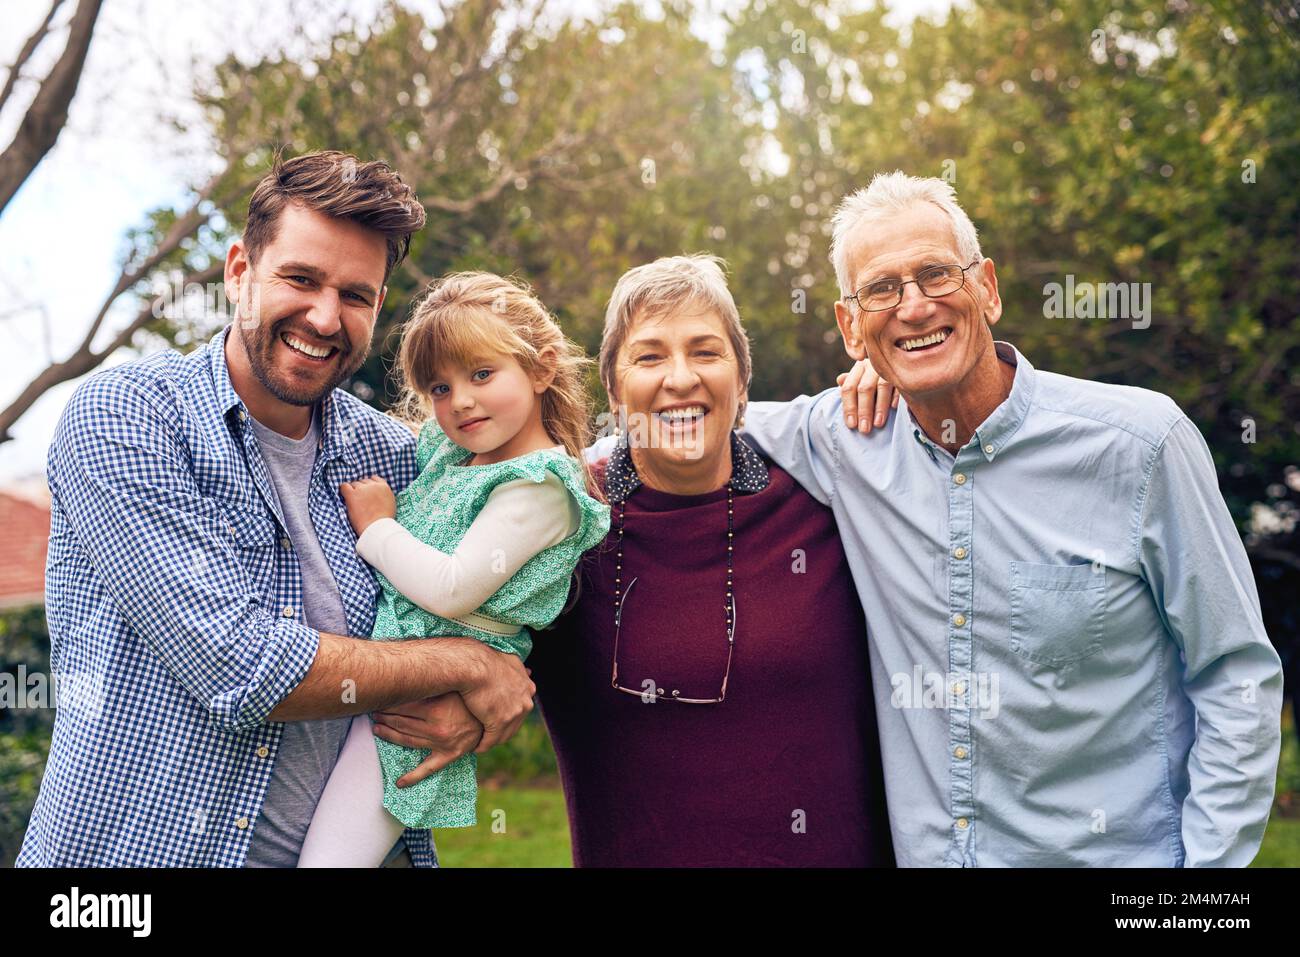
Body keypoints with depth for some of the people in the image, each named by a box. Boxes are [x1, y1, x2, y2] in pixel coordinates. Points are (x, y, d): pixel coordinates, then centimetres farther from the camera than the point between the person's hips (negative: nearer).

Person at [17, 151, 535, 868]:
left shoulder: (393, 456, 4)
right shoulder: (123, 414, -10)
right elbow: (237, 665, -19)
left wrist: (464, 710, -9)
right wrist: (463, 665, -11)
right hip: (135, 843, -3)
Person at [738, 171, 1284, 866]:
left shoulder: (1140, 442, -14)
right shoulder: (842, 443, -6)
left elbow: (1237, 680, -8)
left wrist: (1210, 863, -14)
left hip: (1118, 857, -3)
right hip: (923, 849, 3)